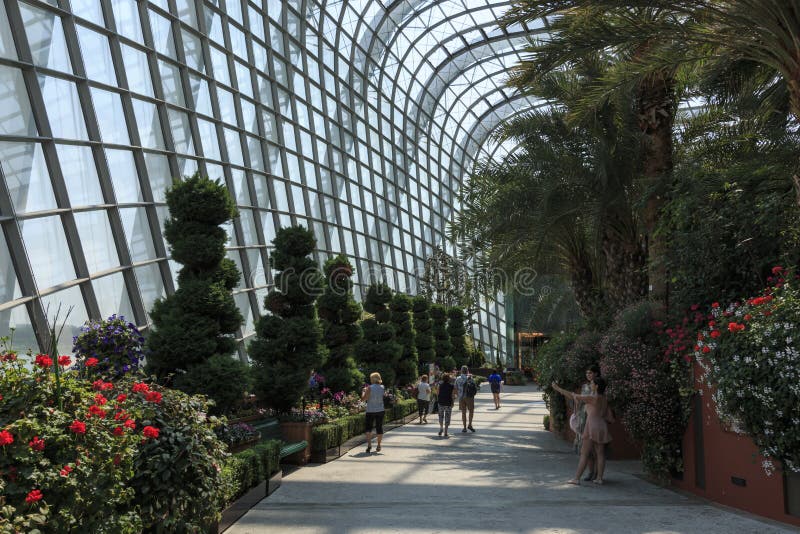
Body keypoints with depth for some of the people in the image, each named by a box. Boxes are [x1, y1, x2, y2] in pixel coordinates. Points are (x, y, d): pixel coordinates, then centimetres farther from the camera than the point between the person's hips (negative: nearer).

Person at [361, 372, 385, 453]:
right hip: (380, 410, 3)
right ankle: (378, 446, 16)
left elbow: (363, 398, -13)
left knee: (368, 428, 6)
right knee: (379, 428, 11)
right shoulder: (382, 387, 0)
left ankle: (369, 444, -10)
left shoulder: (370, 388, -12)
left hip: (370, 411, -3)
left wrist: (364, 391, 6)